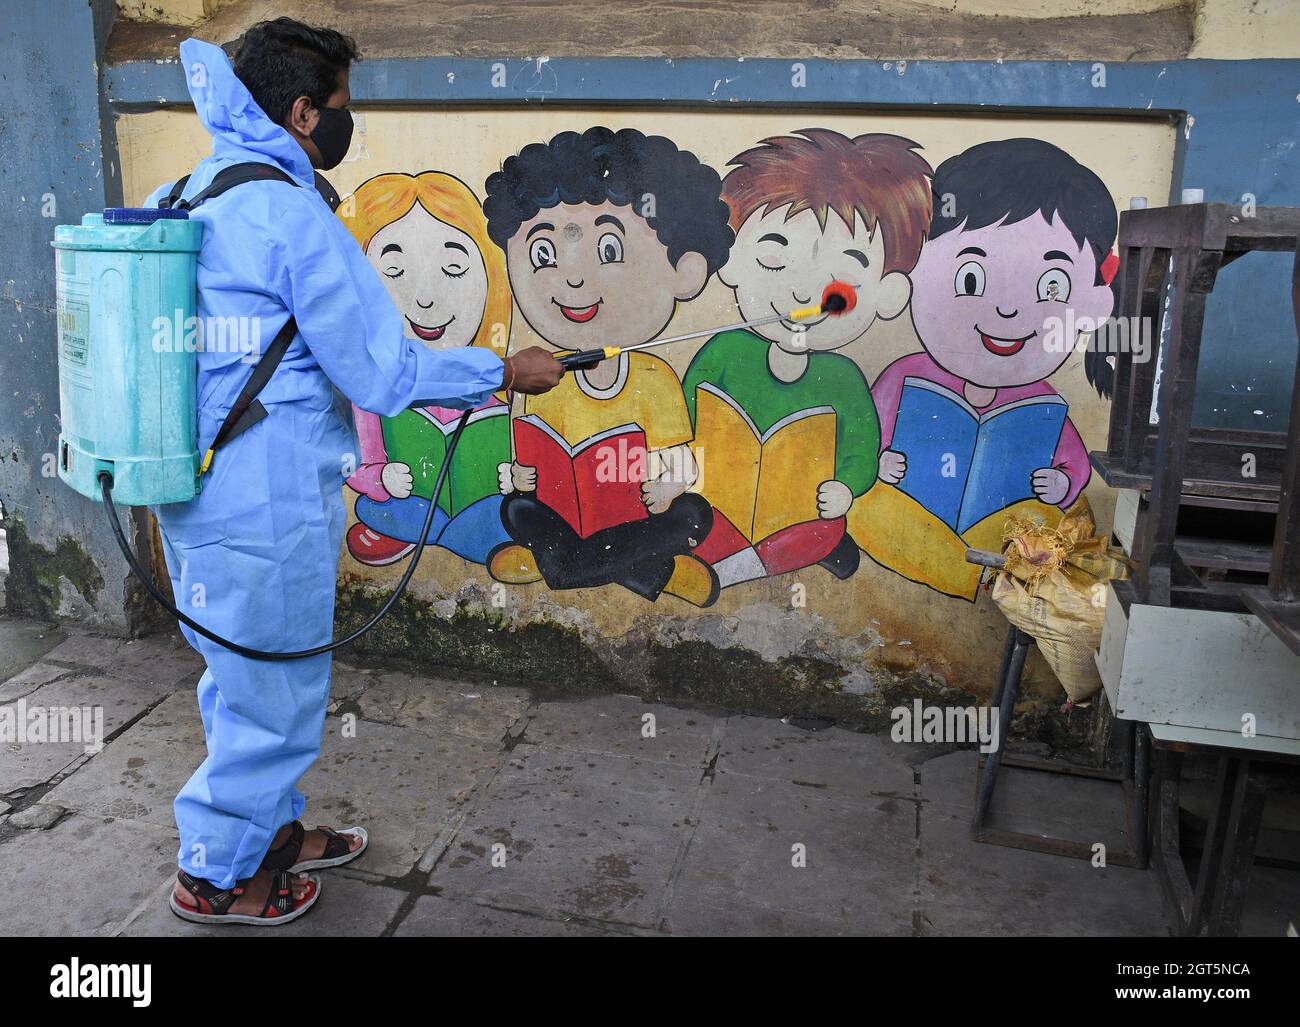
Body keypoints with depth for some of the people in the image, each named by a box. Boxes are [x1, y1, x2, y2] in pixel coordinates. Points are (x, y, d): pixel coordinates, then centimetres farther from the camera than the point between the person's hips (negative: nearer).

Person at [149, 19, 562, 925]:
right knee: (274, 696, 8)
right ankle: (216, 878, 26)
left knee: (241, 678, 23)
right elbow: (382, 374, -19)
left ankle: (269, 833, 41)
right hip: (268, 506, -9)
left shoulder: (178, 200, 8)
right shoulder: (295, 217, -18)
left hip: (193, 496, 9)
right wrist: (507, 372, -9)